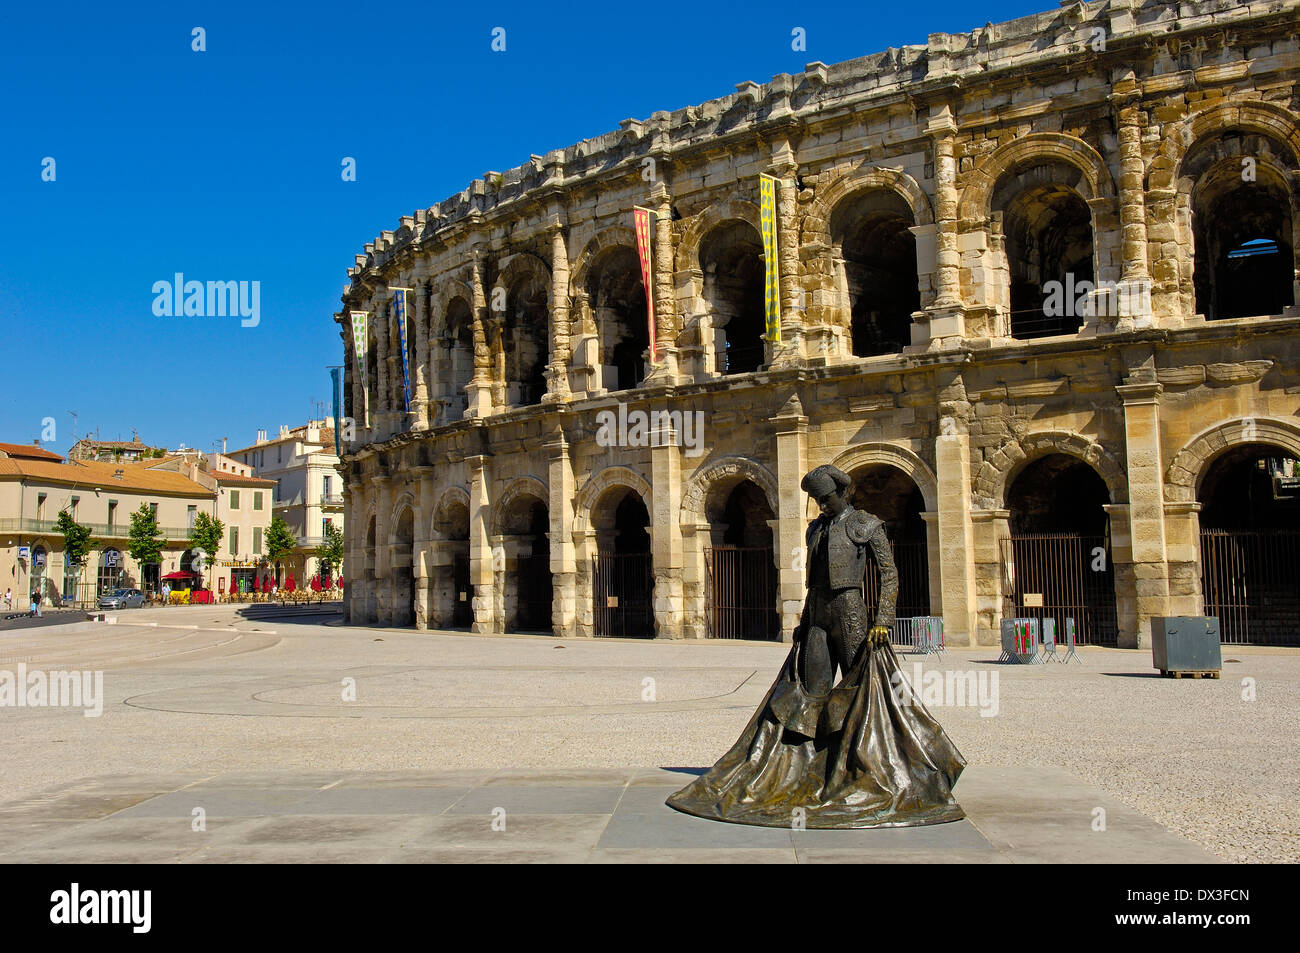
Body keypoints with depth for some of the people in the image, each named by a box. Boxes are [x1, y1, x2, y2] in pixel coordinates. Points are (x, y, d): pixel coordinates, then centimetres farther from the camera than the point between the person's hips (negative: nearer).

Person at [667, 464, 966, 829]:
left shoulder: (867, 525, -2)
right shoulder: (816, 528, 16)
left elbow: (890, 575, -6)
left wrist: (882, 620, -16)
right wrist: (804, 623, 18)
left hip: (850, 612, -6)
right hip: (818, 615, 6)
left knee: (859, 689, -3)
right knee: (814, 692, 1)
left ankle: (868, 771, 4)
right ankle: (816, 770, 4)